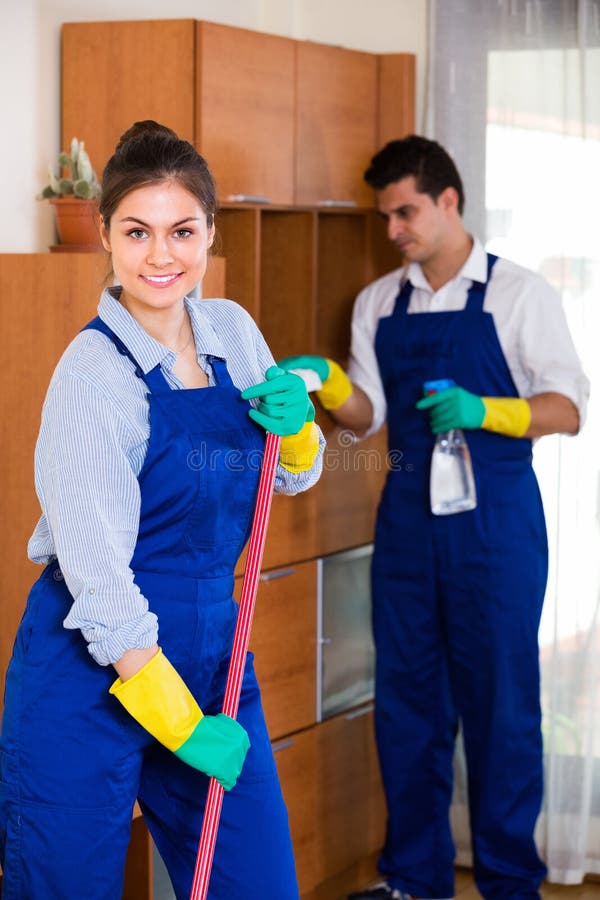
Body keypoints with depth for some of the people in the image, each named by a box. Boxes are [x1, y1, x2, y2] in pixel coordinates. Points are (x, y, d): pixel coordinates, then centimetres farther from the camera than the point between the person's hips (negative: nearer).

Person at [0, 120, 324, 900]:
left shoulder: (233, 331, 5)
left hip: (211, 652, 6)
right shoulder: (92, 371, -15)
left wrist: (296, 426, -4)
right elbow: (99, 579, -18)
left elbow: (294, 477, 20)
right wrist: (182, 724, -17)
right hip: (93, 667, -6)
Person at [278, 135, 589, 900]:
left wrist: (482, 410, -23)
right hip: (407, 517, 5)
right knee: (406, 695, 10)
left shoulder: (517, 293, -3)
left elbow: (567, 410, -6)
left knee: (500, 700, 0)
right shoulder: (378, 303, 11)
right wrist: (326, 381, -12)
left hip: (493, 522, -5)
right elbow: (365, 415, 8)